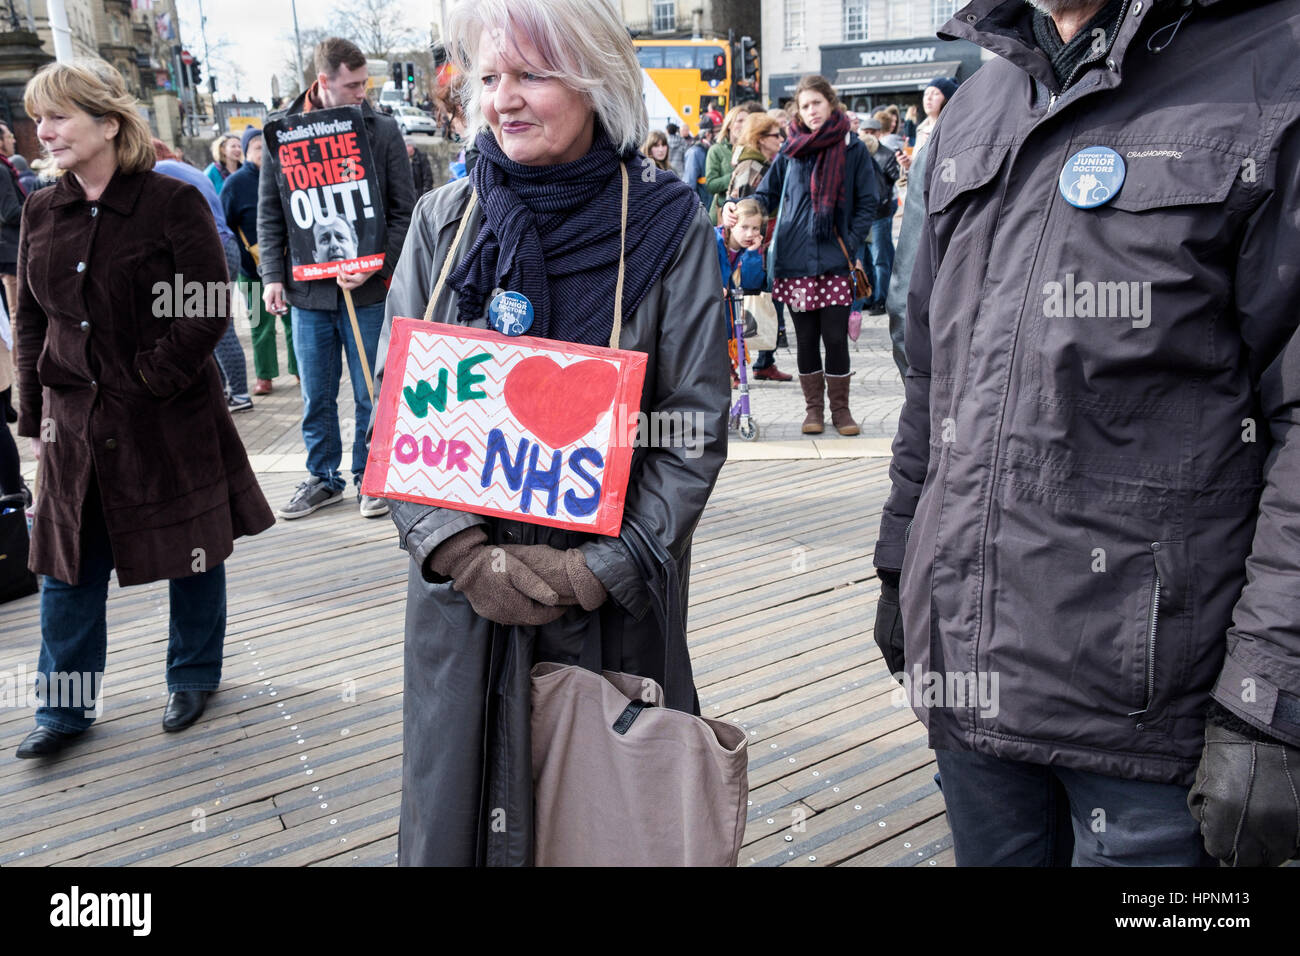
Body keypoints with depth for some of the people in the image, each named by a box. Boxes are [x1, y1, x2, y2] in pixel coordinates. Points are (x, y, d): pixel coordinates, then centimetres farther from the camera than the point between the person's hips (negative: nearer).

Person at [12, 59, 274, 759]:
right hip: (76, 424, 5)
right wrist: (35, 416, 8)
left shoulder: (173, 203, -9)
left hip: (172, 422, -4)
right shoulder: (41, 213, 7)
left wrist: (146, 381, -15)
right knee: (67, 564, 9)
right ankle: (64, 707, 24)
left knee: (192, 552, 10)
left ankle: (194, 675, 31)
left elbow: (207, 314, -12)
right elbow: (31, 320, 11)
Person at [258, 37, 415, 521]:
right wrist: (273, 276, -2)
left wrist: (375, 265, -14)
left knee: (371, 395, 7)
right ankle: (323, 478, 26)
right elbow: (269, 211, 7)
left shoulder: (383, 130, -1)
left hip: (367, 288, -2)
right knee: (316, 397, 11)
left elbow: (404, 211, -1)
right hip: (307, 288, 2)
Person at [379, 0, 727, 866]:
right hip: (460, 591, 2)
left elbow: (696, 427, -6)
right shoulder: (443, 220, 3)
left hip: (611, 597, -2)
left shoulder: (667, 227, -5)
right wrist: (465, 553, -11)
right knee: (458, 805, 14)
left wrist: (599, 569, -14)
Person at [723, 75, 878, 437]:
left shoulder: (852, 148, 5)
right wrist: (738, 208, -5)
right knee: (806, 338, 7)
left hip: (835, 261, -1)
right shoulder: (791, 150, 9)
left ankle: (840, 408, 14)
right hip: (794, 260, 2)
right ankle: (813, 407, 19)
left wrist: (850, 241, -5)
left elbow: (868, 203, 6)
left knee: (835, 337, 0)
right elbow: (767, 194, 14)